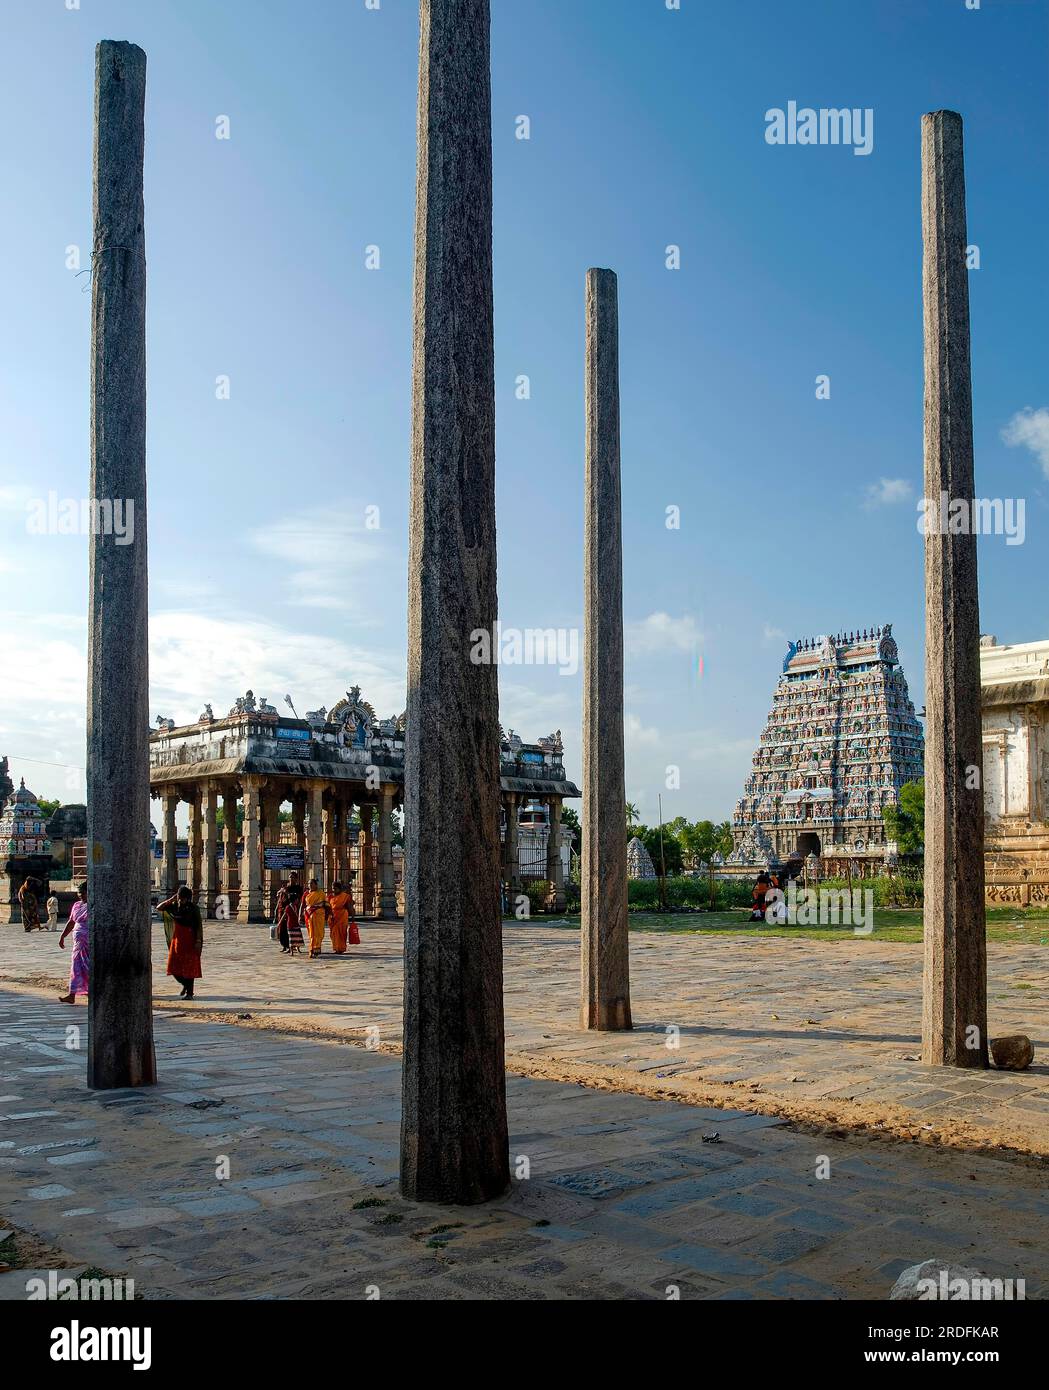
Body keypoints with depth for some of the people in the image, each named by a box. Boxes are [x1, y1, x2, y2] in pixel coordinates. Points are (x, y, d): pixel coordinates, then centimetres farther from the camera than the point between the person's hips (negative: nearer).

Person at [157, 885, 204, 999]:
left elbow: (199, 925, -10)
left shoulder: (193, 908, -10)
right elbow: (159, 908, 2)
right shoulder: (174, 906, 4)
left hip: (189, 941, -5)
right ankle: (185, 984, 31)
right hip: (177, 940, 5)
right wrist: (171, 899, -6)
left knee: (189, 967, -2)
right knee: (174, 966, 6)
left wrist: (198, 941, -16)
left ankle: (189, 992, 7)